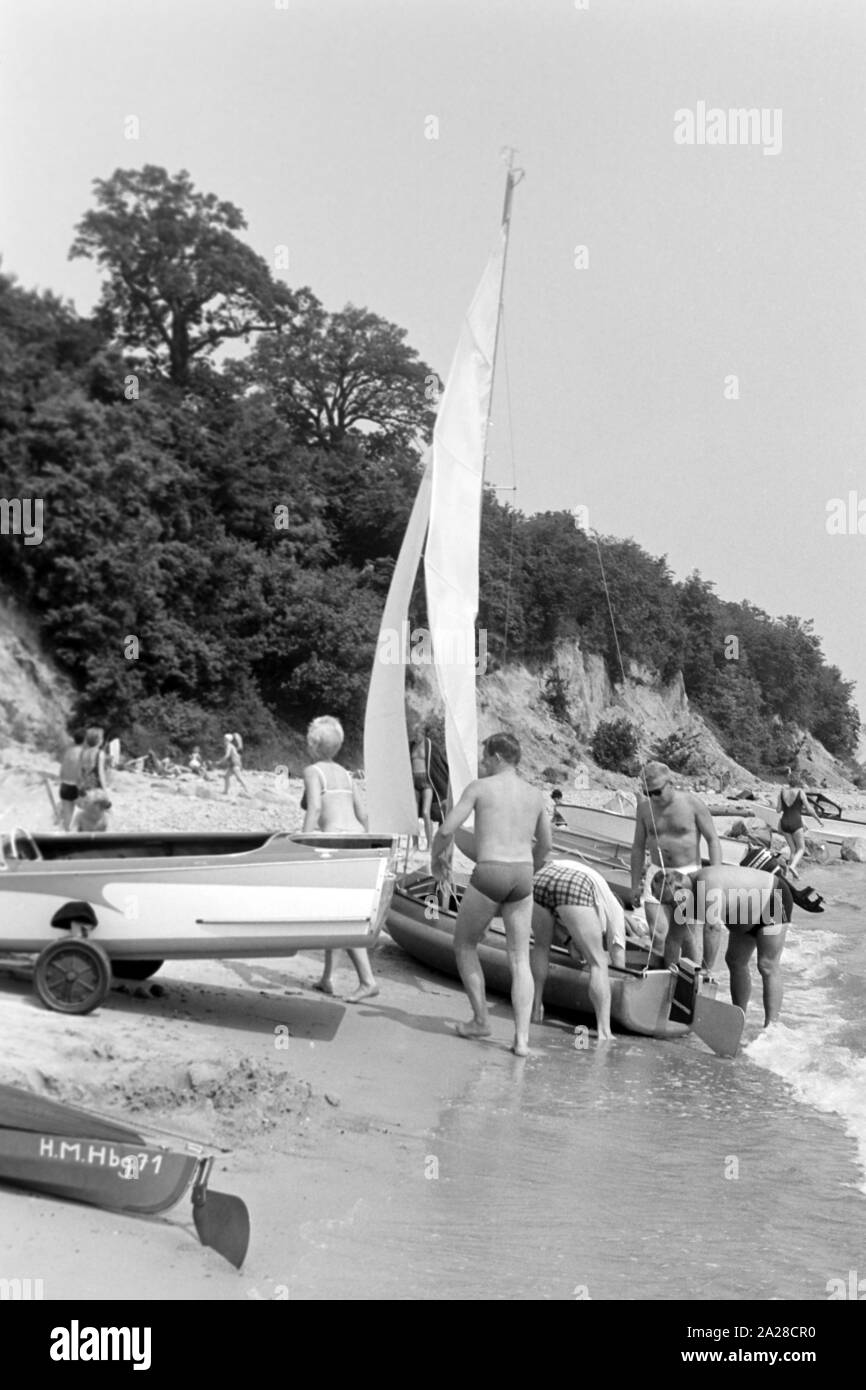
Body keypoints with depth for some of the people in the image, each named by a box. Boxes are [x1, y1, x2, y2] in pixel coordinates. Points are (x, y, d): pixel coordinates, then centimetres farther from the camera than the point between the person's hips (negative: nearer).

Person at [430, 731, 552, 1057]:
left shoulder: (479, 787, 0)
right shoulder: (535, 794, 14)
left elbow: (446, 829, -5)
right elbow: (545, 843, 25)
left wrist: (436, 855, 15)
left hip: (488, 875, -4)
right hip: (522, 878, 4)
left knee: (464, 944, 18)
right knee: (519, 960, 8)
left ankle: (481, 1020, 19)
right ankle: (522, 1039, -2)